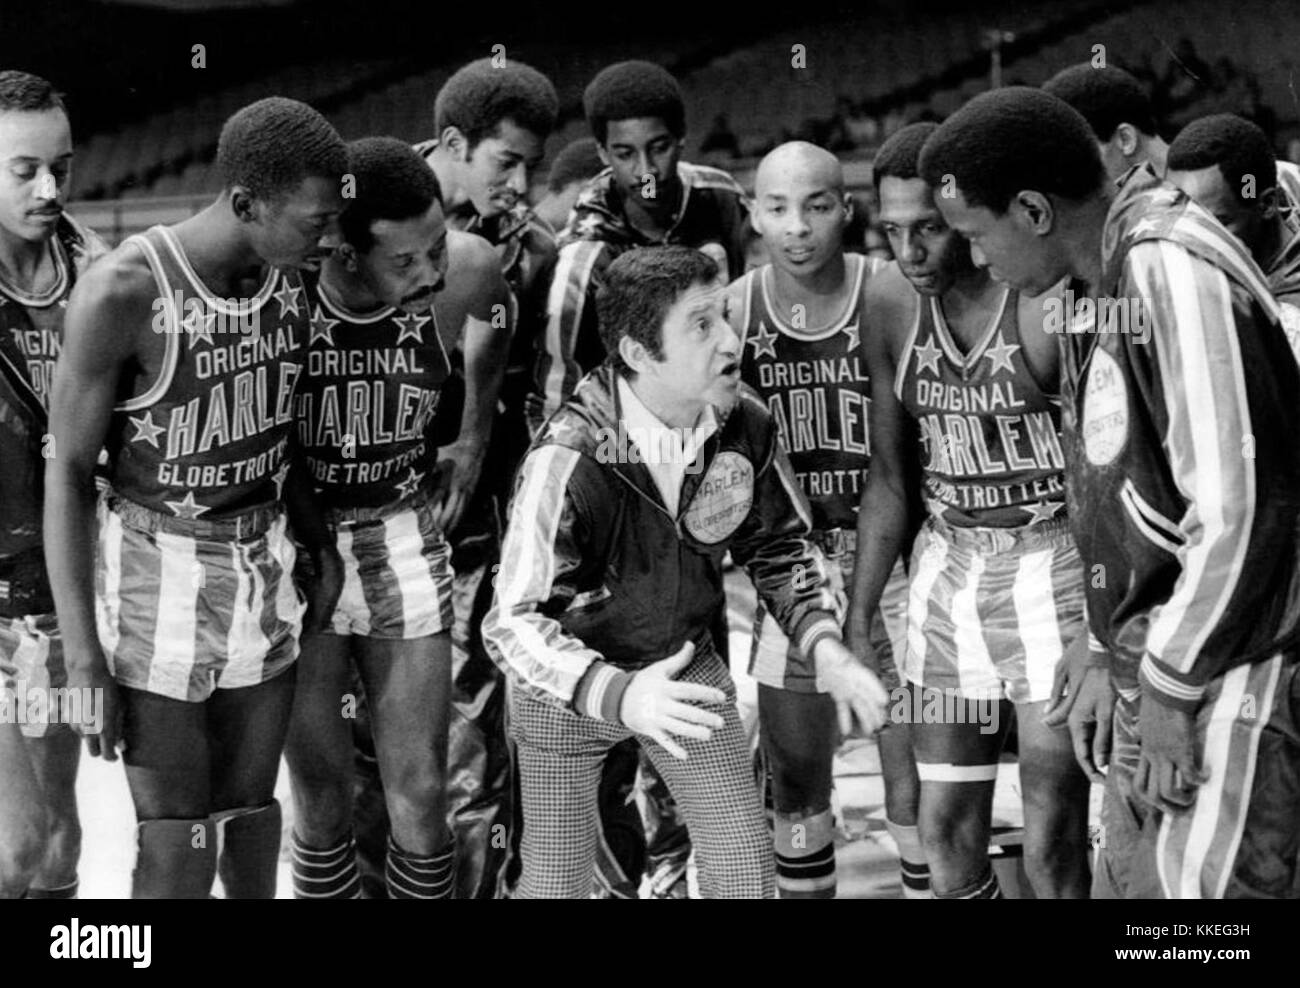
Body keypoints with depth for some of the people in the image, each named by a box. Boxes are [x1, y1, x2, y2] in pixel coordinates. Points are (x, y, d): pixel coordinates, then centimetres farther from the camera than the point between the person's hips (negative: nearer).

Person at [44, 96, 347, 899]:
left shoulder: (292, 275, -4)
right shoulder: (124, 292, -22)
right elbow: (69, 473, -14)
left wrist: (318, 540, 0)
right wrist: (84, 659, -15)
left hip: (262, 563, 5)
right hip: (155, 571, -5)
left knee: (250, 804, 15)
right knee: (175, 845, -1)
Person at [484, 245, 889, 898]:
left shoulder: (744, 428, -15)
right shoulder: (568, 460, -32)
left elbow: (780, 548, 3)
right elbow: (513, 622, -32)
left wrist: (825, 644, -14)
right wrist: (617, 694, -46)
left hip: (685, 664, 4)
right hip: (568, 686, -4)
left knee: (745, 864, 4)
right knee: (559, 880, 6)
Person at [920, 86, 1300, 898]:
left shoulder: (1177, 274, -18)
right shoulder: (1106, 282, 12)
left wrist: (1170, 689, -15)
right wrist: (1115, 660, 15)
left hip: (1222, 681, -9)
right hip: (1158, 675, 9)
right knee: (1128, 882, 12)